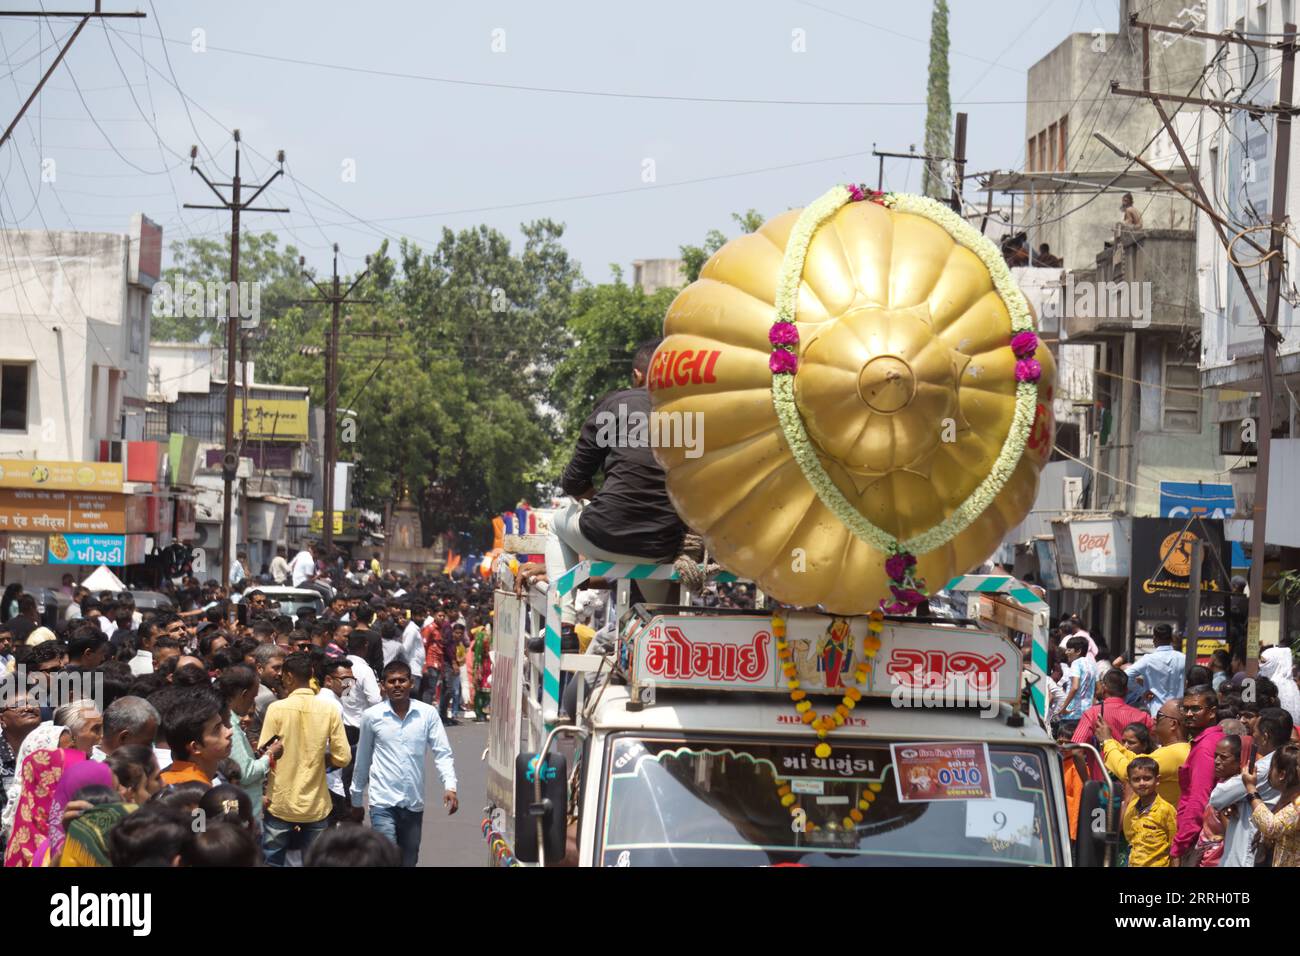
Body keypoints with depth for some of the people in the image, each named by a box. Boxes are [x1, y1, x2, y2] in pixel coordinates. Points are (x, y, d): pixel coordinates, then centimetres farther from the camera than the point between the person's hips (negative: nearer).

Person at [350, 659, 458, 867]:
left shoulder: (428, 714, -2)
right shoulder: (372, 716, -1)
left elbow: (442, 753, -2)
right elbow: (362, 761, 8)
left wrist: (450, 786, -18)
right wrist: (356, 801, 14)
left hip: (414, 803, 2)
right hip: (383, 802, -2)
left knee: (408, 861, 13)